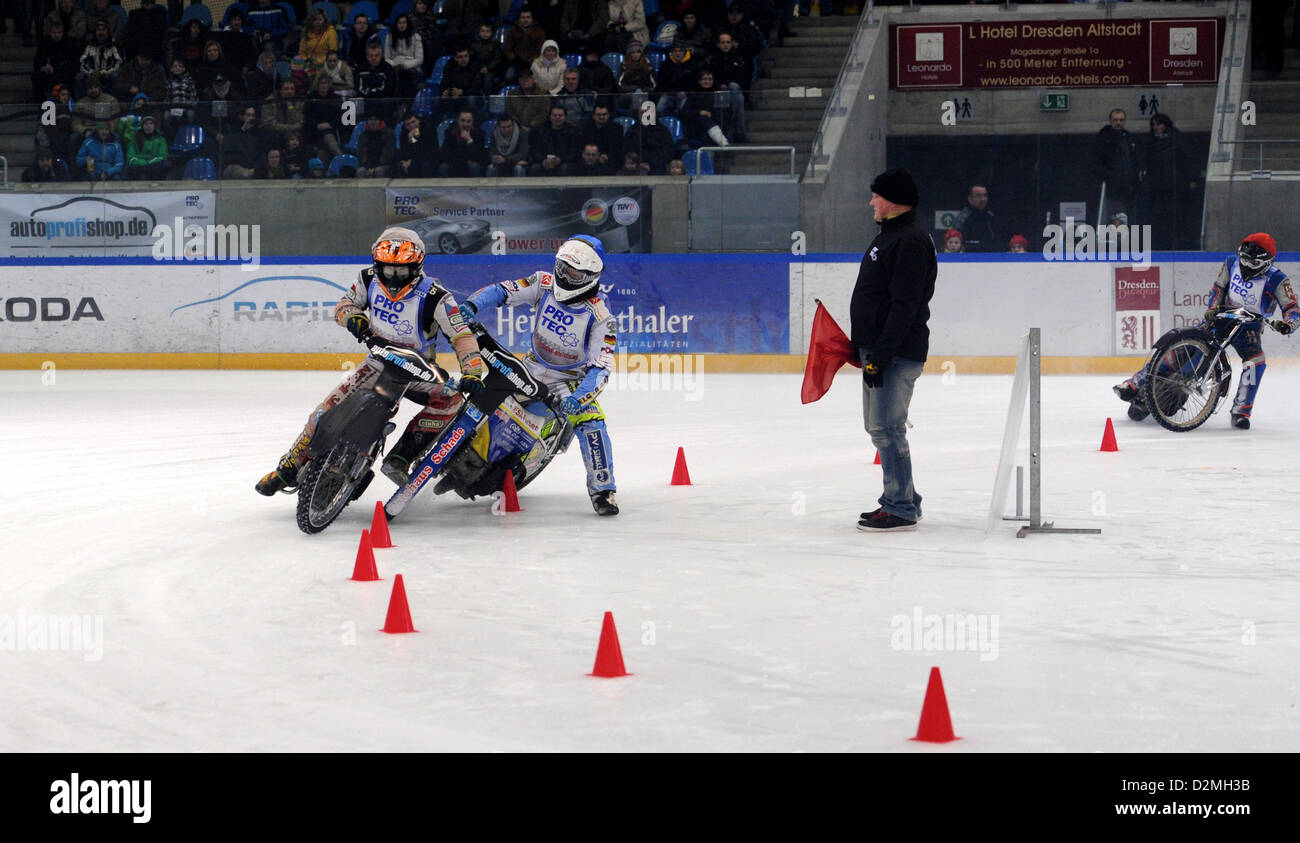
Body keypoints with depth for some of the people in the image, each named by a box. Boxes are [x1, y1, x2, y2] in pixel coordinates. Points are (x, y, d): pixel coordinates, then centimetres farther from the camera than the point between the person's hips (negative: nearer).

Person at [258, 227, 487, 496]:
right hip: (378, 361, 2)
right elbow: (343, 305, 6)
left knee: (451, 399, -29)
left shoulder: (434, 297, -22)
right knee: (329, 409, -14)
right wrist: (352, 316, -19)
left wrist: (472, 371, -38)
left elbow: (461, 335, -23)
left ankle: (399, 459, -25)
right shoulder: (369, 280, -9)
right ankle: (288, 468, 0)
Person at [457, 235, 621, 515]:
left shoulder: (600, 318, -23)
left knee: (590, 423, -24)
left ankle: (602, 489, -11)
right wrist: (472, 305, -26)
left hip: (572, 379, -4)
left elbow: (600, 367, -26)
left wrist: (579, 397, -41)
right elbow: (503, 291, -7)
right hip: (533, 367, 4)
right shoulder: (544, 284, -11)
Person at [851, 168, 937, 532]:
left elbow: (905, 306, -22)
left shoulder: (912, 242, -15)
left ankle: (901, 509, -6)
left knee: (886, 428, -11)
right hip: (878, 348, 11)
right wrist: (863, 348, 22)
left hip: (898, 352, -11)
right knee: (879, 427, 14)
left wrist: (879, 356, -25)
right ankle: (903, 500, 22)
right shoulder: (889, 236, 18)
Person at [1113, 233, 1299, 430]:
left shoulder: (1276, 280, -19)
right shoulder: (1231, 264, -8)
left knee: (1256, 360, -29)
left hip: (1248, 327, -2)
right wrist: (1213, 308, -9)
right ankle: (1137, 383, 0)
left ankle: (1240, 412, -21)